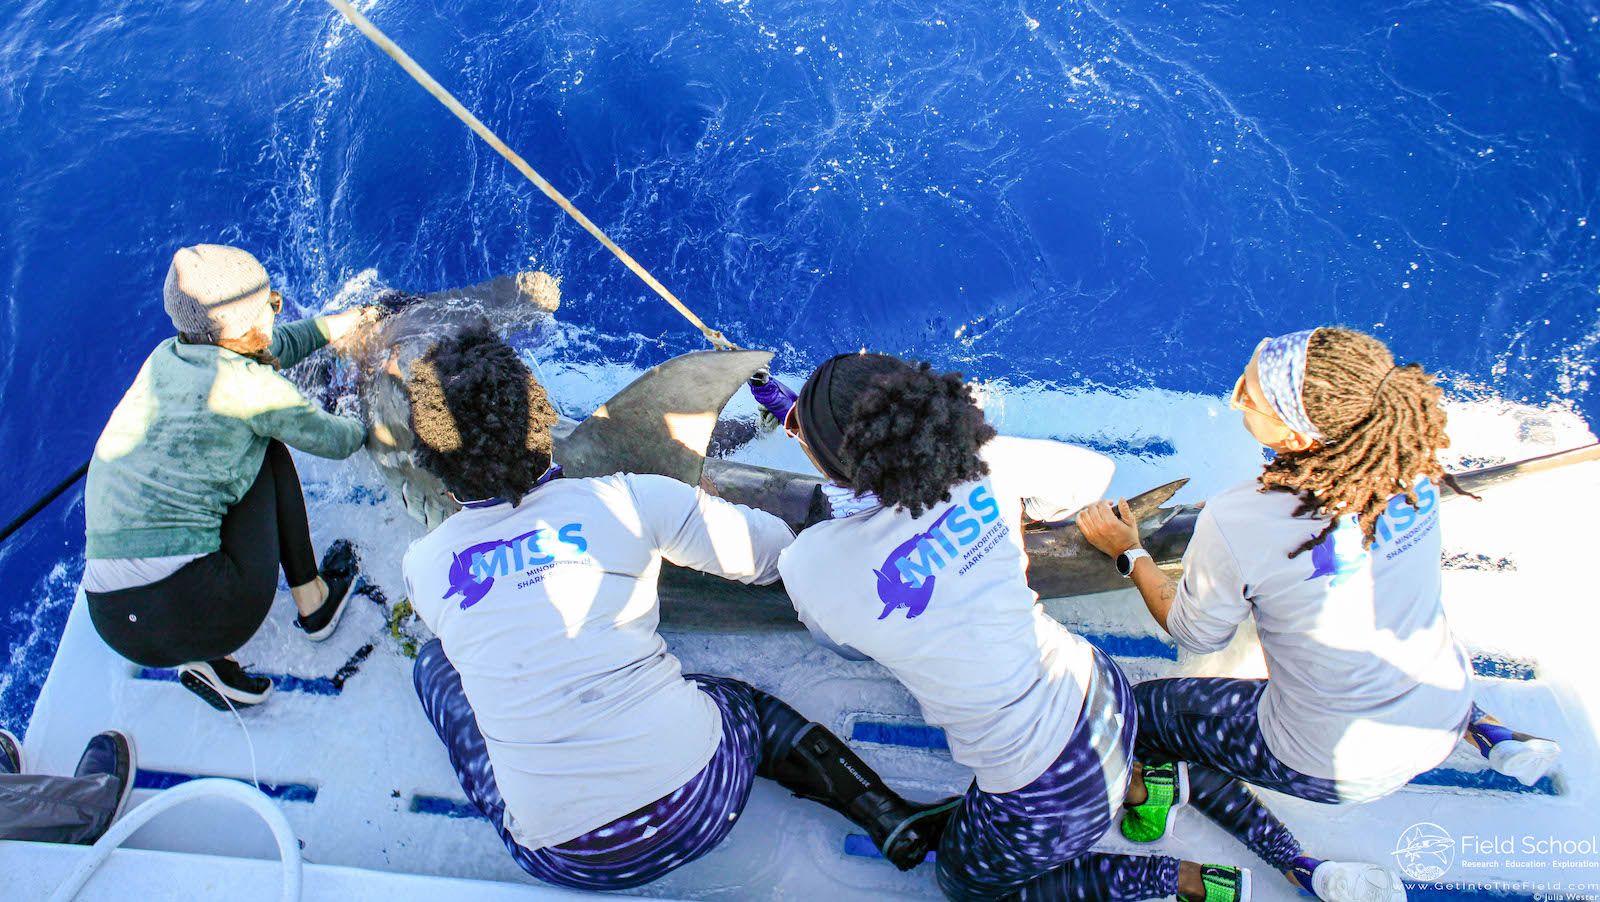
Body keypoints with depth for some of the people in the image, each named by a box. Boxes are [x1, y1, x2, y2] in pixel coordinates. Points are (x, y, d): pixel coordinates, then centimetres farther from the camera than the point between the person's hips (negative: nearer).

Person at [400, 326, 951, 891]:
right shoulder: (629, 500, -7)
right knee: (740, 699, 35)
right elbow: (773, 550, 0)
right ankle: (887, 813, 16)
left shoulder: (422, 565, 0)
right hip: (702, 803, 0)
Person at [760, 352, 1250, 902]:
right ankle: (1133, 780, 24)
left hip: (1045, 799, -5)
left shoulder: (810, 568, -23)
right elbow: (1094, 470, 6)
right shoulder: (984, 461, -15)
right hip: (1105, 697, 6)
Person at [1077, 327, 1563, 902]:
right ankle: (1489, 733, 25)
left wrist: (1126, 552, 0)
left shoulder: (1236, 525, -34)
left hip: (1341, 768, -6)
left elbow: (1194, 634, -13)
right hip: (1446, 713, 6)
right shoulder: (1414, 460, -19)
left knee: (1140, 710, 9)